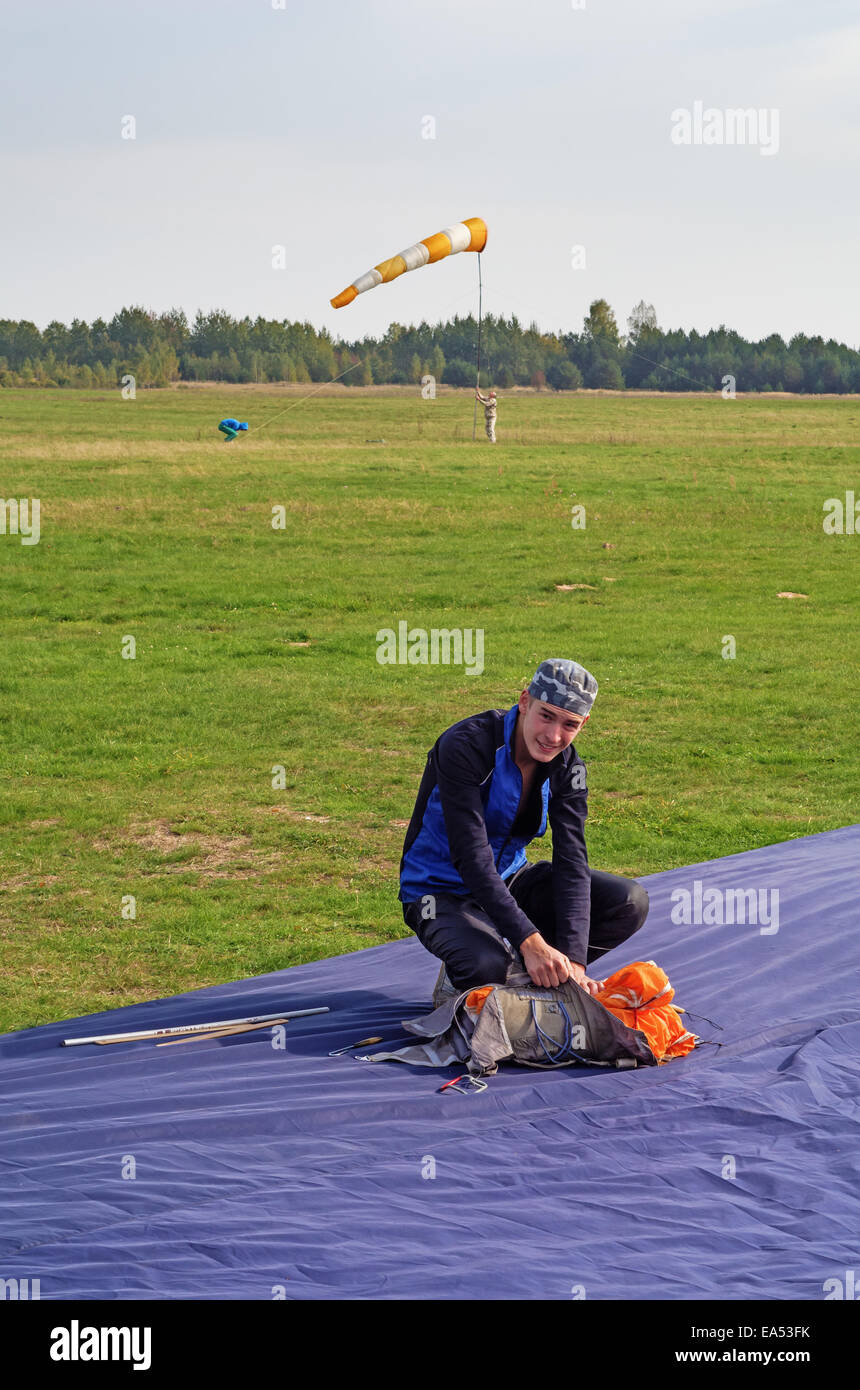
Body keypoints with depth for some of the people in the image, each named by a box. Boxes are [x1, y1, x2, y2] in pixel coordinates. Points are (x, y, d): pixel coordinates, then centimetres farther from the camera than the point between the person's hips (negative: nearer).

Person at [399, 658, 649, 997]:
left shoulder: (567, 767, -8)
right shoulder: (466, 747, -27)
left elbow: (571, 860, -15)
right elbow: (471, 857, -33)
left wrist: (573, 958, -29)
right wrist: (530, 941, -41)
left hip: (510, 879, 6)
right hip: (444, 891, -6)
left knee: (629, 902, -11)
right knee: (487, 966, -37)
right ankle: (458, 981, -1)